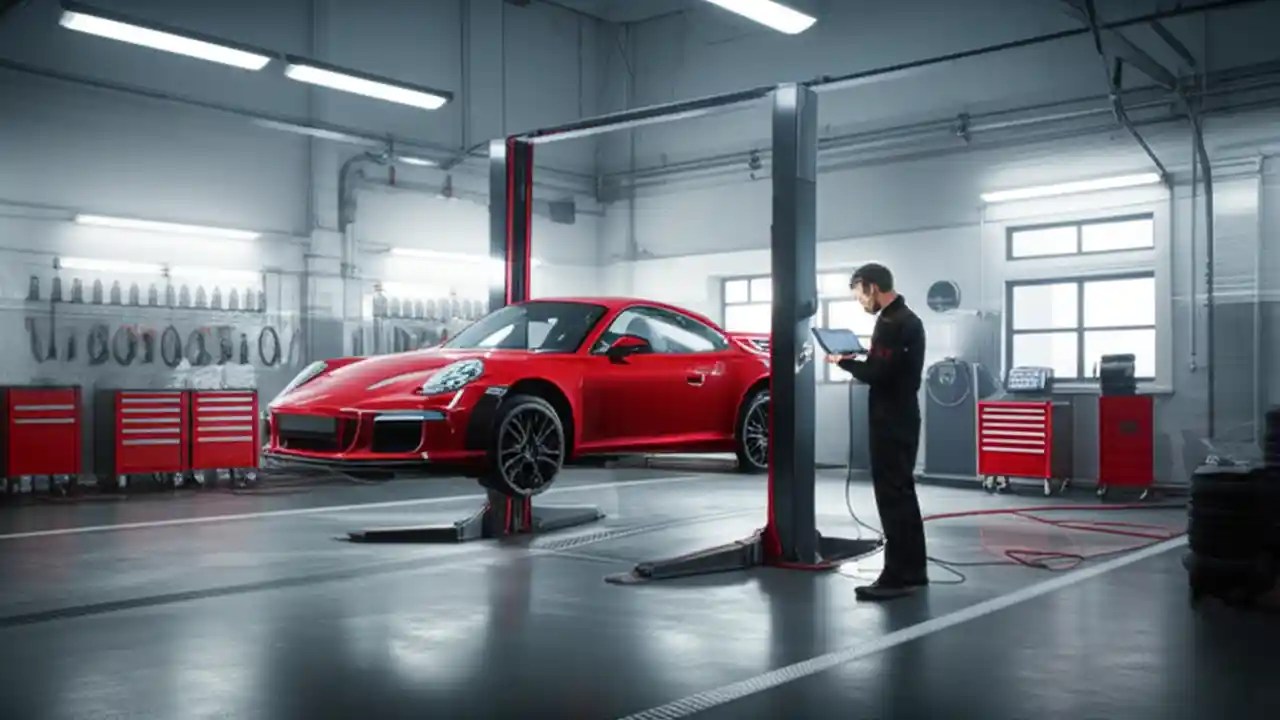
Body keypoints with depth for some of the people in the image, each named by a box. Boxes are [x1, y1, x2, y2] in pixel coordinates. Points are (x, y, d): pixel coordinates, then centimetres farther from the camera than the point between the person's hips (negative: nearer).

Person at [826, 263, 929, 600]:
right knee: (902, 492, 14)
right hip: (899, 417, 11)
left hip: (892, 421, -11)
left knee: (892, 495, -7)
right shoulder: (903, 318, 16)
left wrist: (844, 361, -9)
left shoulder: (893, 323, -17)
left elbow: (877, 374, -23)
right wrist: (861, 356, 5)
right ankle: (913, 570, 21)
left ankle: (898, 576, -4)